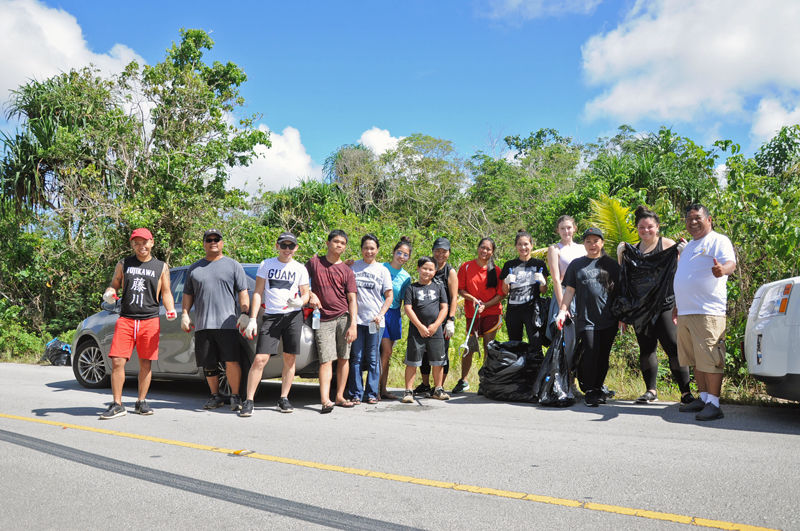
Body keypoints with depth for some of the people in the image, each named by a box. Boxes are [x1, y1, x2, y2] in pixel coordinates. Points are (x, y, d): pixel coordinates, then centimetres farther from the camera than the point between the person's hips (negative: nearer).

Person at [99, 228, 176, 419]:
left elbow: (166, 293, 11)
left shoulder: (161, 267, 10)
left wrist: (171, 310, -7)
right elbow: (114, 285, 17)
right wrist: (109, 292, -7)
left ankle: (141, 402, 17)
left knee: (146, 363, 4)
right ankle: (117, 405, 2)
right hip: (125, 320, 1)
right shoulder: (123, 264, 12)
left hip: (150, 321, 0)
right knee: (117, 362, -6)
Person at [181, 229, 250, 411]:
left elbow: (243, 293, 4)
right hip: (202, 325, 4)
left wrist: (244, 314, -7)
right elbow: (188, 294, 20)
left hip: (226, 323, -3)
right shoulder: (195, 268, 18)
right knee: (209, 364, 7)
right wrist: (184, 314, 8)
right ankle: (215, 396, 20)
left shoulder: (233, 265, 9)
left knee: (231, 362, -9)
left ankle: (235, 396, 2)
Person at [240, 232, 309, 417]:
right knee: (260, 359, -8)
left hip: (293, 315, 1)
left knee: (289, 358, 5)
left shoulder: (300, 269, 8)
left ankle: (284, 399, 17)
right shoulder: (266, 264, 8)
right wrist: (252, 319, -2)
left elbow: (306, 294, 11)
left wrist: (300, 301, -14)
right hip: (271, 316, -1)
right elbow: (257, 293, 6)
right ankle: (249, 401, -1)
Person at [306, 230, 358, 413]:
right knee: (326, 360, -9)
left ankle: (339, 397, 12)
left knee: (344, 358, 4)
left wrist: (353, 324, -8)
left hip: (344, 317, 2)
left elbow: (352, 300, 2)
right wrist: (311, 295, -5)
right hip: (323, 319, -2)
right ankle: (325, 400, -15)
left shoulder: (347, 271, 7)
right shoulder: (314, 262, 7)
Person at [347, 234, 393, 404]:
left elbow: (389, 296, 8)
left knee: (373, 358, 5)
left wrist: (380, 315, -5)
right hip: (357, 319, 0)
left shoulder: (382, 270, 7)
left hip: (375, 321, 0)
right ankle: (355, 394, 9)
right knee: (356, 358, 1)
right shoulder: (353, 267, 6)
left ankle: (372, 394, 14)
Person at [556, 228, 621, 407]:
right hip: (585, 318, -1)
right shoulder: (576, 264, 11)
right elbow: (569, 290, 11)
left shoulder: (611, 264, 11)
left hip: (608, 319, 1)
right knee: (590, 354, -9)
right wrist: (563, 310, 1)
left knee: (603, 356, 4)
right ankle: (589, 391, 2)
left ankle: (598, 388, 19)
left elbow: (619, 291, 12)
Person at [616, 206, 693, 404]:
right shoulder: (632, 250, 14)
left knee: (673, 347, -10)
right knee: (646, 348, 8)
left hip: (664, 305, -4)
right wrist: (621, 255, 9)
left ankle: (685, 392, -3)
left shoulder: (668, 245, 1)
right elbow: (625, 280, 20)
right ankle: (651, 390, 18)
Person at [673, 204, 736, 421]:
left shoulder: (718, 241, -2)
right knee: (696, 360, 13)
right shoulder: (689, 246, 24)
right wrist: (678, 305, 29)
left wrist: (722, 269, -42)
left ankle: (714, 404, -5)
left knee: (710, 359, -9)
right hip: (685, 313, 9)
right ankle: (703, 398, 23)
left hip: (708, 312, -9)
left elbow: (731, 263, -19)